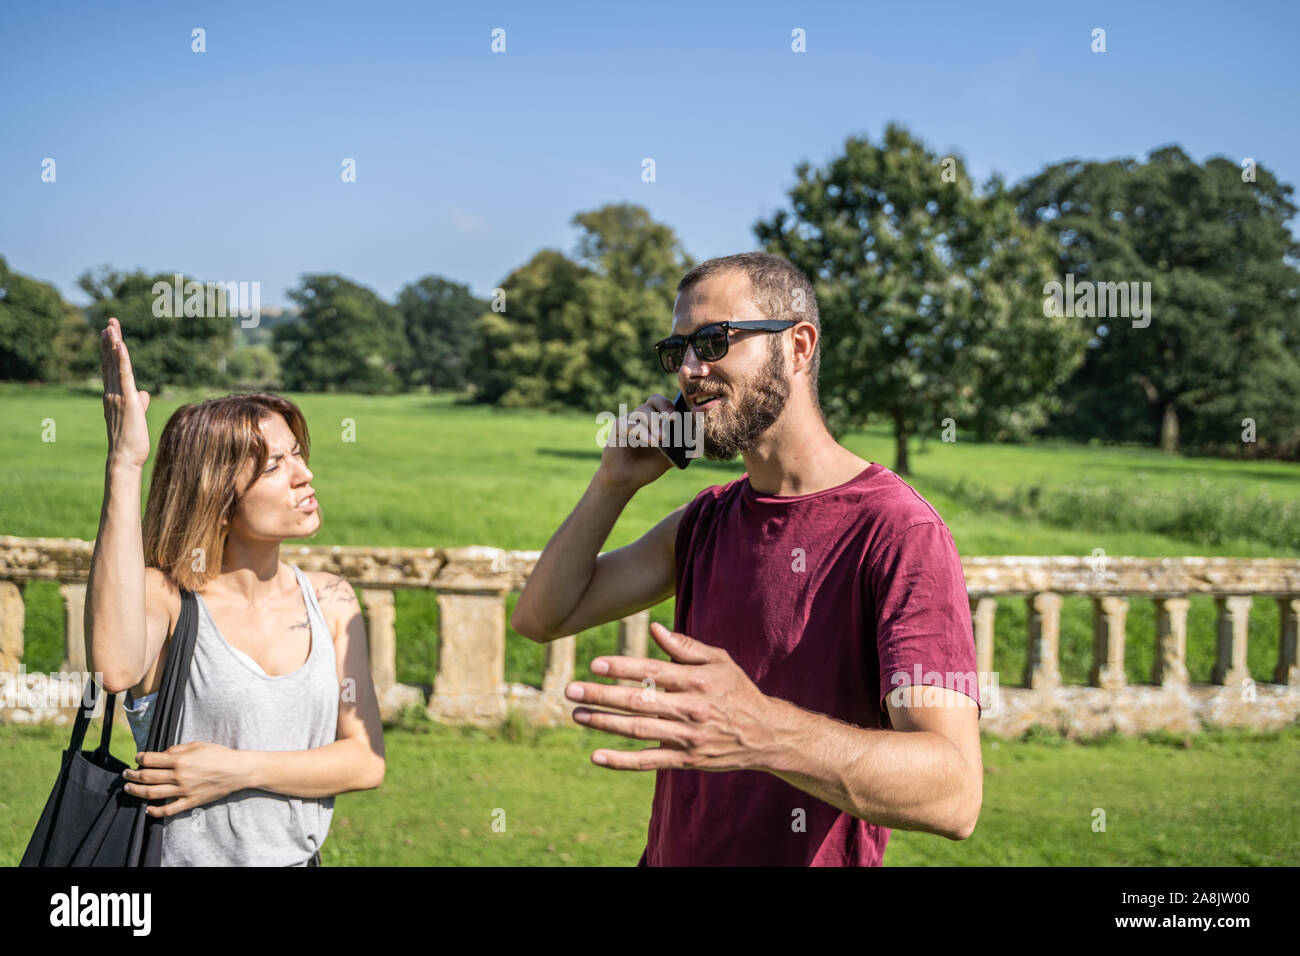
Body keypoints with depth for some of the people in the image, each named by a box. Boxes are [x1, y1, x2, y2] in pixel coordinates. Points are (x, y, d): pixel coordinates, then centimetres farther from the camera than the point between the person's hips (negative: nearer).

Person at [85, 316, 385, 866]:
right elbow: (115, 668, -29)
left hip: (300, 854, 4)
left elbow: (366, 761, 2)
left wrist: (239, 769, -13)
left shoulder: (330, 600, 4)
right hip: (185, 854, -4)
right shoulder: (165, 597, -6)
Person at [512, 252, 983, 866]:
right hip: (670, 854, 7)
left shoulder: (900, 532, -21)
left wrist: (763, 732, -47)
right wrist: (615, 484, -6)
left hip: (812, 857, -7)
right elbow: (542, 617, 8)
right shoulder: (709, 520, 3)